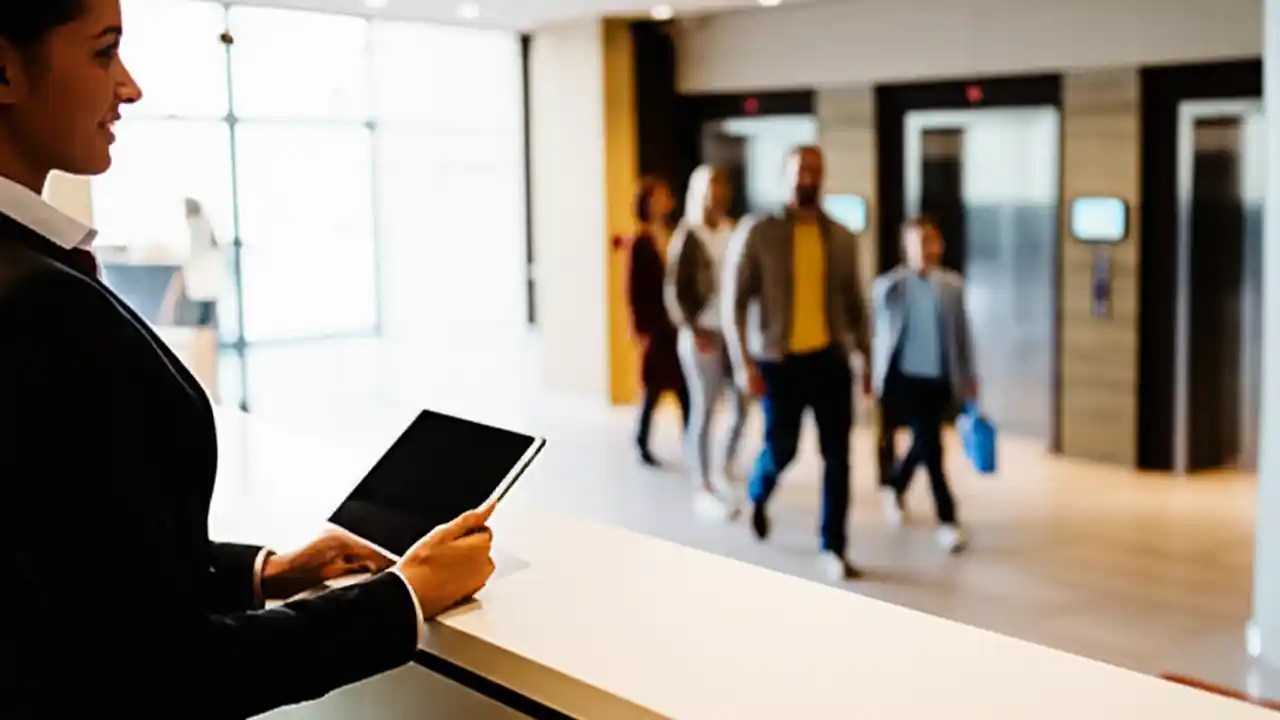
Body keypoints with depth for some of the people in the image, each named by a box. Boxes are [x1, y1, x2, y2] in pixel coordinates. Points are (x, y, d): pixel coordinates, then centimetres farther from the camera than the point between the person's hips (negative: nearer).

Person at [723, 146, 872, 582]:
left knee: (837, 456, 1)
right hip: (780, 361, -3)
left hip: (830, 358, 3)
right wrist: (743, 363, -15)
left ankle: (833, 550, 12)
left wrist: (868, 358, 12)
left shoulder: (841, 237, 6)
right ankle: (758, 495, 41)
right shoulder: (758, 232, -6)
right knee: (781, 449, 5)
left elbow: (854, 301, 13)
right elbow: (735, 302, -7)